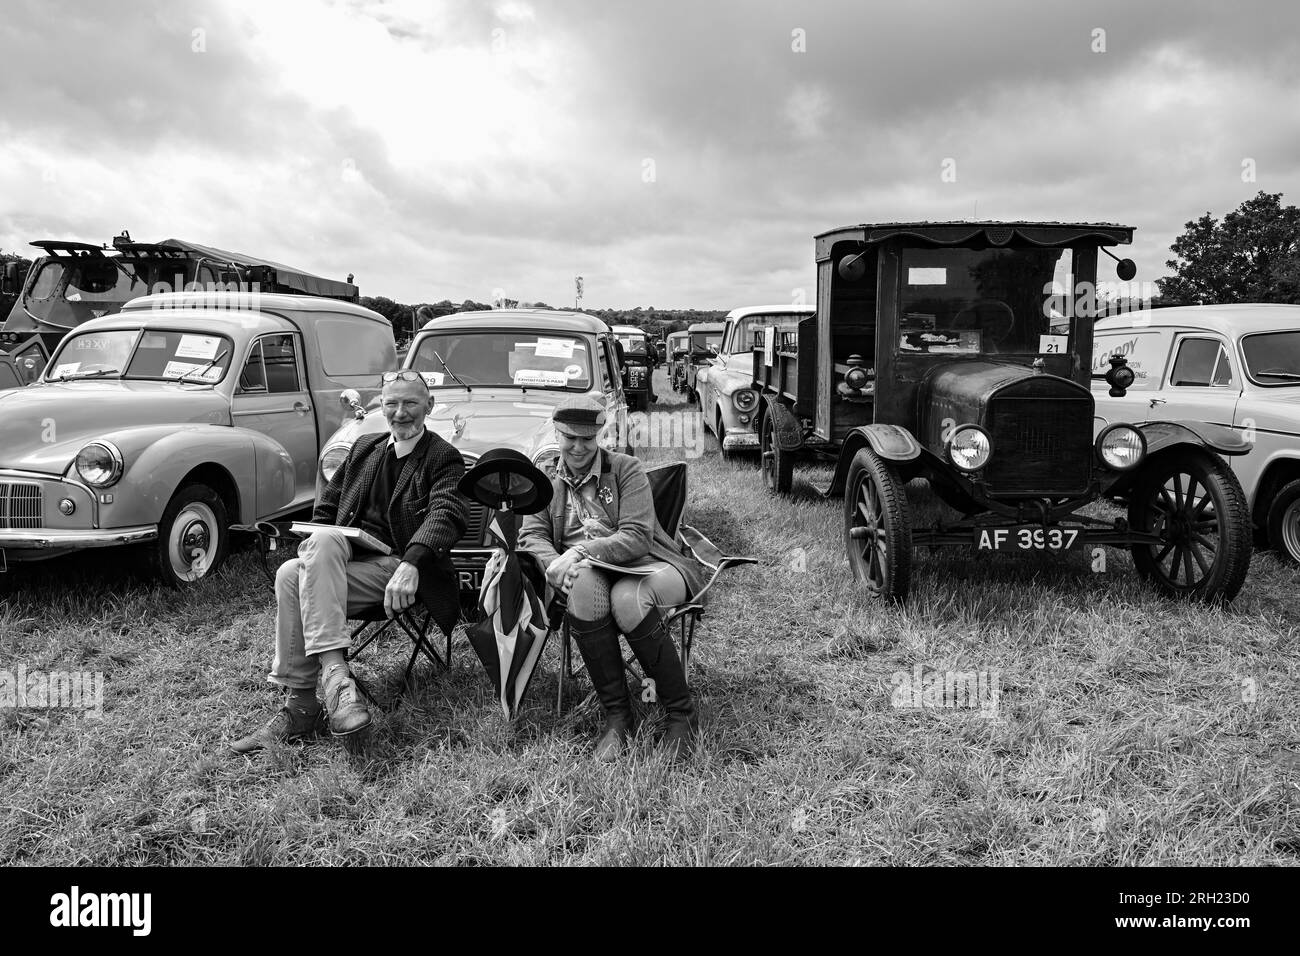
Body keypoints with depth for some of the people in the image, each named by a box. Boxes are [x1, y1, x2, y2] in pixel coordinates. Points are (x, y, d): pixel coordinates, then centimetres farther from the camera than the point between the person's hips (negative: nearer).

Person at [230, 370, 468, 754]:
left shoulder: (444, 459, 3)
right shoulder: (364, 448, 22)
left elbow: (447, 515, -16)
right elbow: (326, 508, 23)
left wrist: (410, 564, -33)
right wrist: (315, 544, 0)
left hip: (394, 567, -5)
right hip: (347, 554, 5)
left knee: (296, 578, -28)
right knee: (290, 574, -29)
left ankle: (301, 706, -28)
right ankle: (335, 674, -36)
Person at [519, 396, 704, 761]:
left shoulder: (626, 469, 2)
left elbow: (636, 537, -10)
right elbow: (531, 536, 3)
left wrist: (581, 551, -24)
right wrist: (556, 565, -21)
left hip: (642, 566, -2)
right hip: (588, 573, 2)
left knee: (627, 599, -37)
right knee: (583, 586, -36)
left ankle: (681, 712, -16)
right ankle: (616, 714, -24)